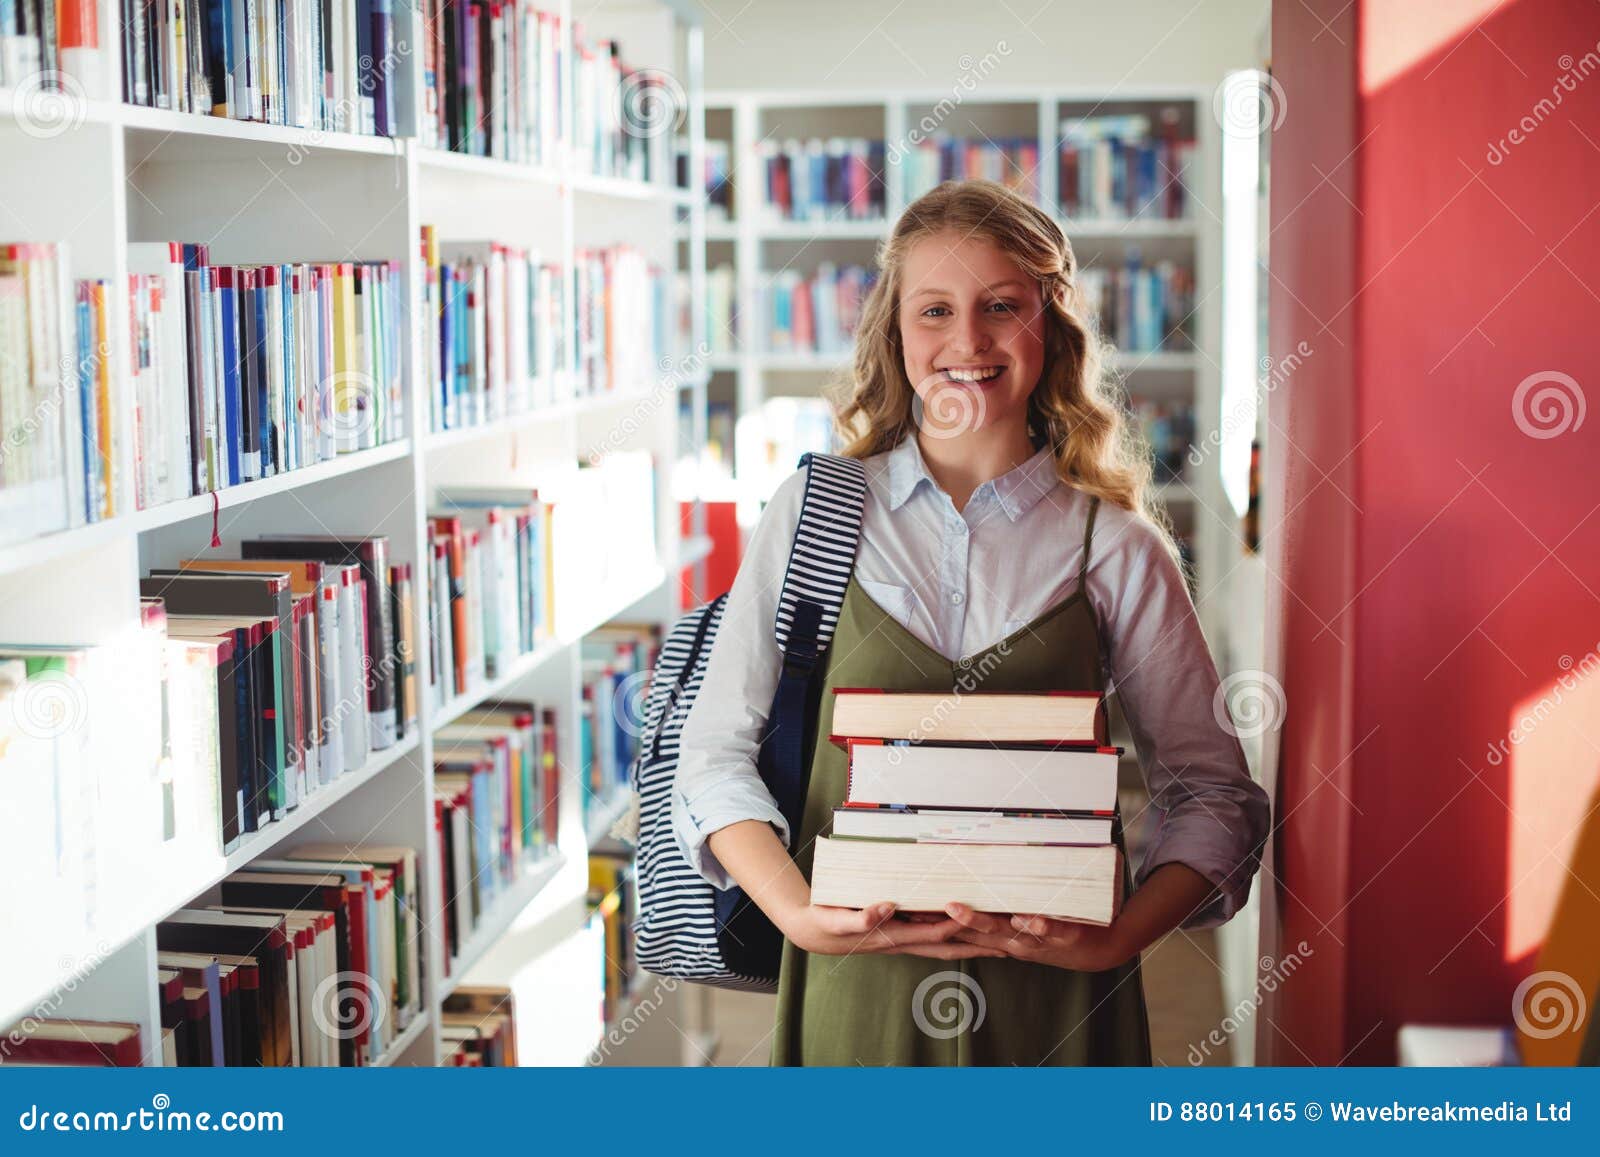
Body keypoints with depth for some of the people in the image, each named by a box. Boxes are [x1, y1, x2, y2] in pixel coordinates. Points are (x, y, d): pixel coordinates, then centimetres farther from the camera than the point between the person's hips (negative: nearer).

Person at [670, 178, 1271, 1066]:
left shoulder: (1115, 551, 1)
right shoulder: (812, 516, 3)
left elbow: (1215, 793, 3)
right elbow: (716, 754, 3)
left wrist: (1115, 940, -12)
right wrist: (800, 913, -12)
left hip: (1052, 996, 0)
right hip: (854, 985, 0)